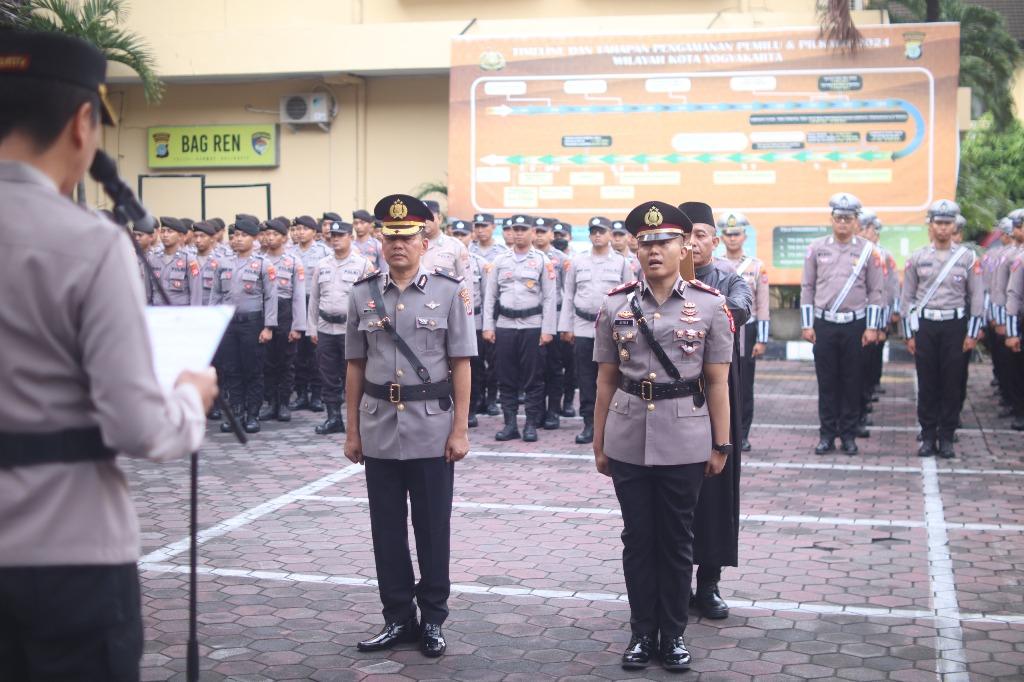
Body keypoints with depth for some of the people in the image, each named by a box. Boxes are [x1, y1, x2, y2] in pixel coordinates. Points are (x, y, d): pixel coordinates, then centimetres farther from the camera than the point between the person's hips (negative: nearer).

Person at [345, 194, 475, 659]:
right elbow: (355, 367, 8)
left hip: (431, 429, -2)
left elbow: (461, 365, -3)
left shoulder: (450, 291, -3)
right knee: (387, 529, 9)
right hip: (379, 430, 3)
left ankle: (433, 620, 20)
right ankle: (398, 619, 22)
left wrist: (460, 430, -7)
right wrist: (352, 431, 6)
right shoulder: (362, 294, 4)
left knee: (433, 528, 7)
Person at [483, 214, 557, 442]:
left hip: (532, 326, -2)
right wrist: (488, 326, 3)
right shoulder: (500, 261, 10)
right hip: (504, 325, 3)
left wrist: (547, 329, -7)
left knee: (533, 378, 1)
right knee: (506, 378, 5)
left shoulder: (542, 261, 3)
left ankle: (531, 424, 8)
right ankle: (510, 424, 12)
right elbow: (490, 295, 10)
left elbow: (549, 297, -1)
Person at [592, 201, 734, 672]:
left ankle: (673, 634, 23)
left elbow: (718, 382, 1)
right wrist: (599, 443, 7)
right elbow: (606, 380, 6)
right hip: (628, 443, 1)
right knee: (637, 539, 10)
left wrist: (721, 445, 1)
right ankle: (642, 632, 23)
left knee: (677, 541, 9)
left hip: (685, 443, -1)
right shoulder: (615, 305, 1)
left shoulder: (710, 305, -2)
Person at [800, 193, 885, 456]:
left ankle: (849, 434, 14)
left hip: (855, 325, -1)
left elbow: (875, 292, 2)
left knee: (852, 382, 5)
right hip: (824, 325, 1)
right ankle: (827, 435, 12)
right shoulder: (816, 248, 2)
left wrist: (872, 327, -3)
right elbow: (807, 288, 5)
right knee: (826, 381, 4)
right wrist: (806, 325, 2)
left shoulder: (868, 250, 0)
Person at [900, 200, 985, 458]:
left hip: (954, 325, -1)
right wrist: (909, 334, 3)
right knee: (927, 383, 3)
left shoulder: (967, 258, 1)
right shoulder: (917, 258, 4)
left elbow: (977, 298, 3)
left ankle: (946, 437, 11)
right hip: (924, 325, 1)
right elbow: (907, 297, 6)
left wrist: (972, 334, -2)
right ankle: (928, 436, 11)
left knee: (951, 383, 3)